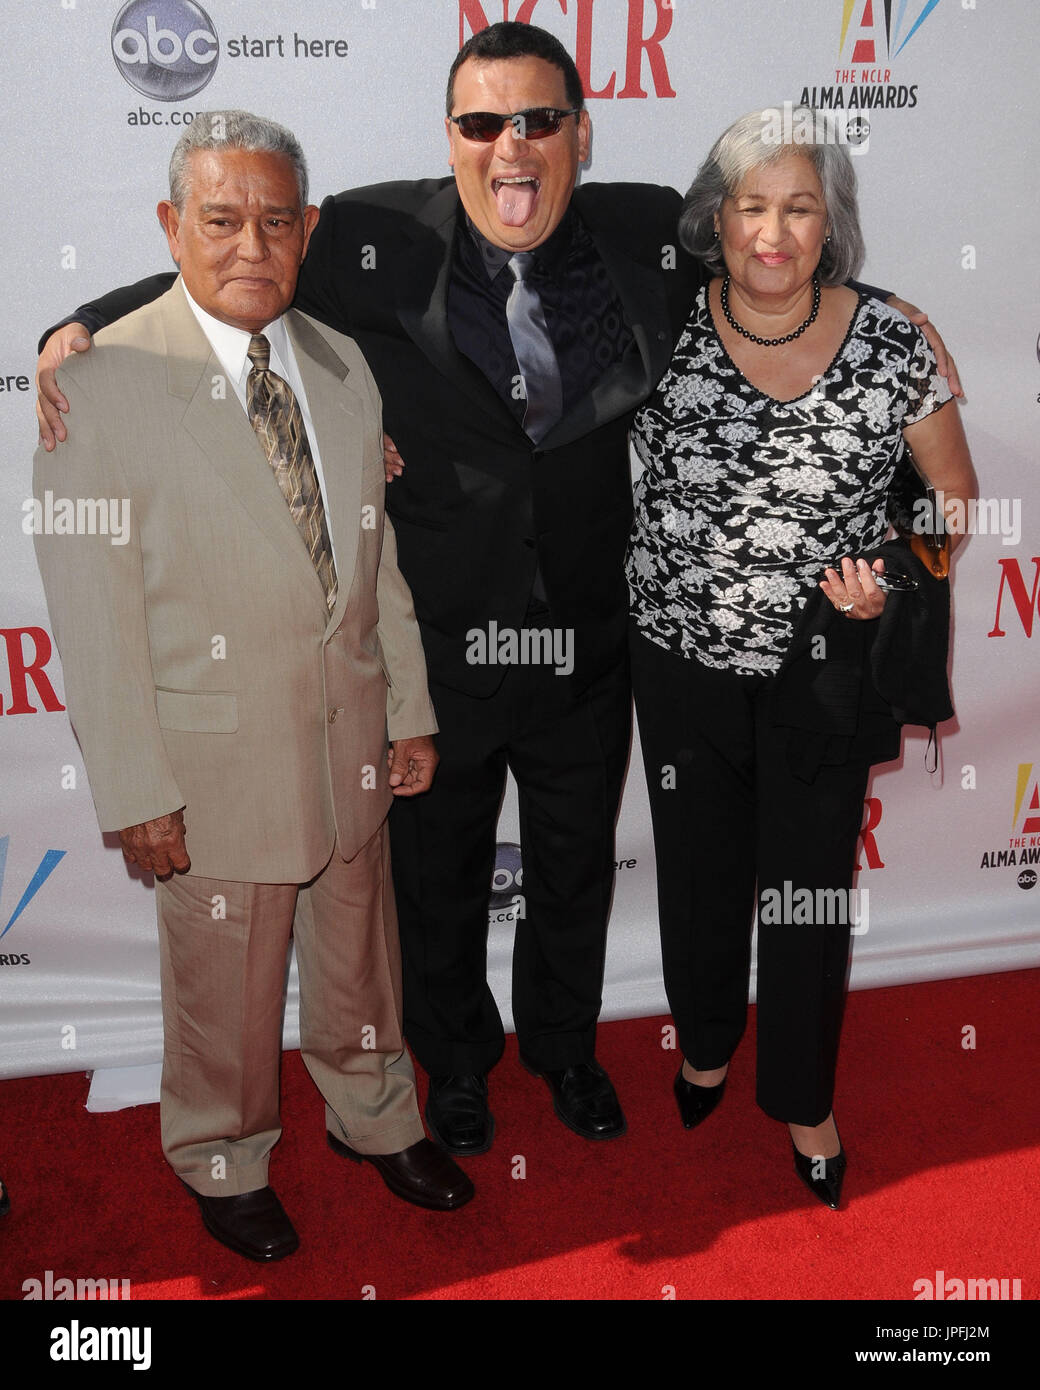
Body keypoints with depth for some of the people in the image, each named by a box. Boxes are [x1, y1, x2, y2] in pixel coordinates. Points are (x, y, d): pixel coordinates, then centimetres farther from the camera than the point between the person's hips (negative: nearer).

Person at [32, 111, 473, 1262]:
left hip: (351, 743, 5)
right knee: (223, 986, 14)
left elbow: (378, 554, 9)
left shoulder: (343, 367, 5)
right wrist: (134, 792, -14)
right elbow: (93, 615, -14)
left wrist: (411, 711, 9)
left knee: (360, 954, 22)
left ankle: (374, 1116, 49)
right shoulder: (102, 384, -14)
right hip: (218, 763, -5)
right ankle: (224, 1162, 42)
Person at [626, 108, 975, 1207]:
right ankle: (705, 1043, 48)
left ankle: (802, 1099, 36)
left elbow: (955, 492, 3)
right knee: (698, 868, 19)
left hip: (825, 670, -1)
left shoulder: (889, 343, -8)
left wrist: (895, 570, -15)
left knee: (809, 886, 11)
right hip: (682, 662, 1)